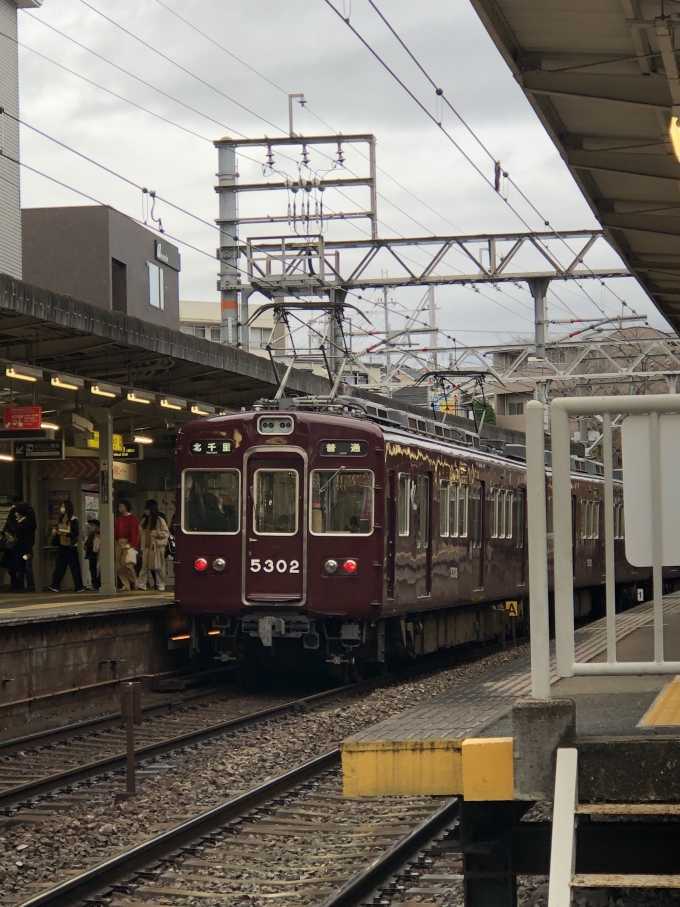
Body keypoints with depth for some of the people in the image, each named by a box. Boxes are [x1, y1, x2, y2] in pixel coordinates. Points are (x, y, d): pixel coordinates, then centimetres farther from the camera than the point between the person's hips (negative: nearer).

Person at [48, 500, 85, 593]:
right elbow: (57, 531, 23)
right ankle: (55, 586, -5)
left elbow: (76, 533, -15)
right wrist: (55, 532, 2)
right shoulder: (61, 520, 13)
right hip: (62, 546, 6)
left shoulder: (73, 520, -8)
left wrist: (65, 533, -25)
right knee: (59, 567, 0)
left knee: (75, 567, -2)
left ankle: (79, 587, 3)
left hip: (71, 547, -6)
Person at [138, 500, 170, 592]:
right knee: (145, 566, 3)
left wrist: (157, 533, -19)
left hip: (157, 547, -5)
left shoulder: (160, 520, -6)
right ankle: (142, 584, 4)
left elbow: (166, 533, -5)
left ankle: (161, 585, 8)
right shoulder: (144, 520, 11)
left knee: (159, 567, 1)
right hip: (146, 547, 5)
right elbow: (141, 532, 17)